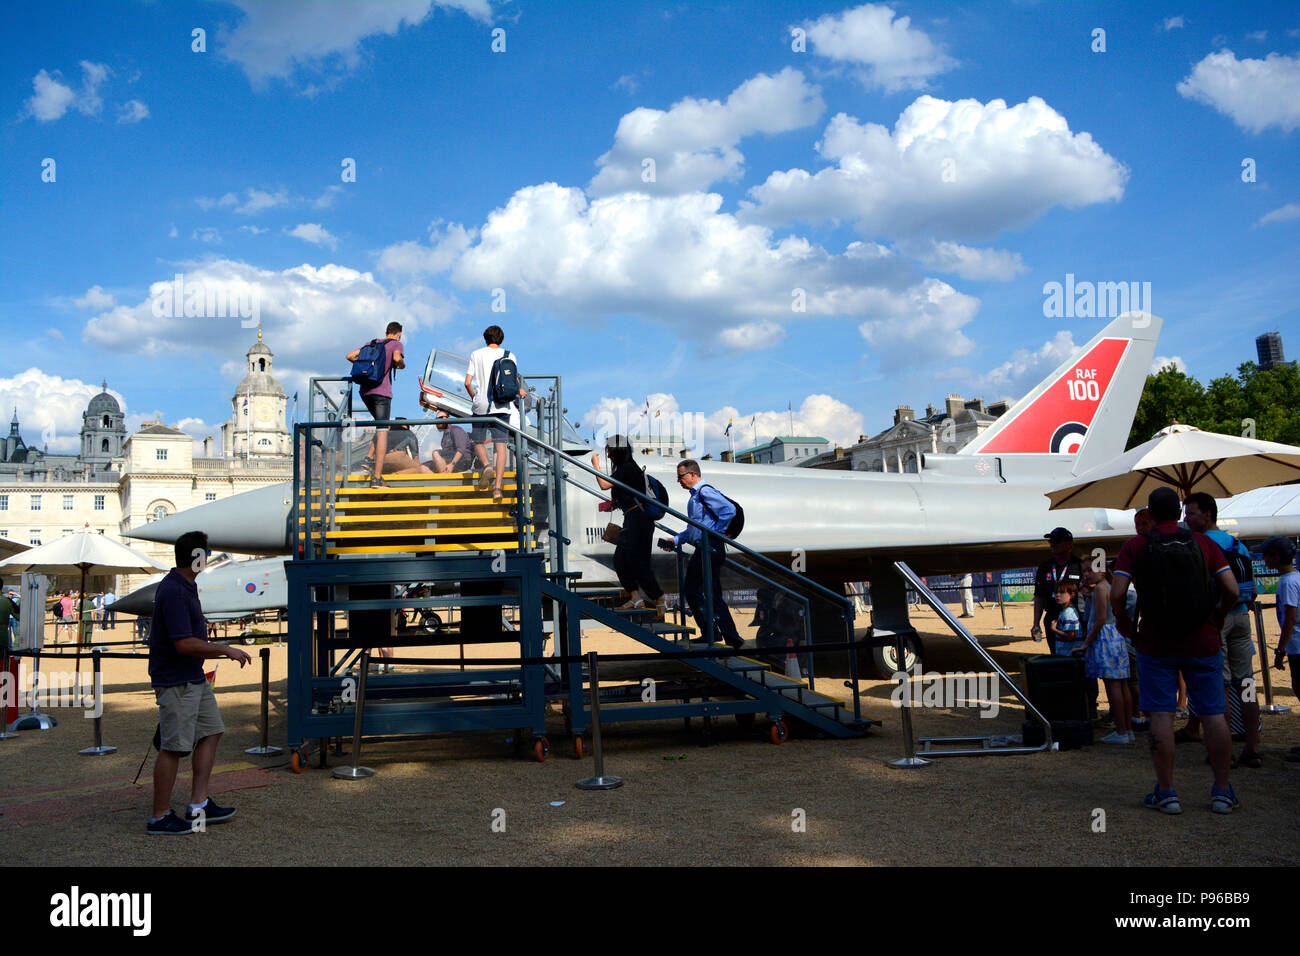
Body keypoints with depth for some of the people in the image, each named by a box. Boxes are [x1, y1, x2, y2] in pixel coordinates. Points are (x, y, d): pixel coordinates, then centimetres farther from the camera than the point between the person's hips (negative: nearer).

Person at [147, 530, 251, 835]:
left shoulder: (185, 586, 12)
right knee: (173, 748, -3)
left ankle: (198, 805, 18)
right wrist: (227, 650, -18)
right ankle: (160, 818, 8)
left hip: (195, 679, 11)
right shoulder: (173, 592, -21)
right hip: (176, 683, -11)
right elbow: (185, 644, -26)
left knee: (210, 732, 13)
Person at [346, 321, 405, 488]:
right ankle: (377, 477, -11)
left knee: (382, 426, 23)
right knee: (382, 431, -7)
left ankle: (370, 457, 6)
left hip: (365, 391, 6)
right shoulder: (396, 344, 4)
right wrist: (402, 365, 4)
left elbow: (350, 356, 15)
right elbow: (397, 358, -17)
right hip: (381, 391, -6)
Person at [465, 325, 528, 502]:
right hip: (502, 406, 1)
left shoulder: (476, 354, 4)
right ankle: (497, 486, -10)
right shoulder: (509, 355, 6)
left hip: (481, 405, 0)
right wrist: (520, 392, 25)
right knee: (501, 445, -2)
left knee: (478, 441, 15)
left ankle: (487, 465, -14)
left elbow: (468, 383, 0)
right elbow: (515, 382, 3)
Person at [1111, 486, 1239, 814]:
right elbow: (1232, 590, -5)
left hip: (1156, 644, -1)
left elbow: (1117, 594, -12)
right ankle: (1223, 792, 14)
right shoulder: (1203, 543, 2)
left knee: (1161, 716, 1)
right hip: (1202, 642, 2)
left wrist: (1123, 621, 6)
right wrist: (1216, 615, 13)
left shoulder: (1135, 545, -3)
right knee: (1214, 714, 8)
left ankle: (1166, 793, 5)